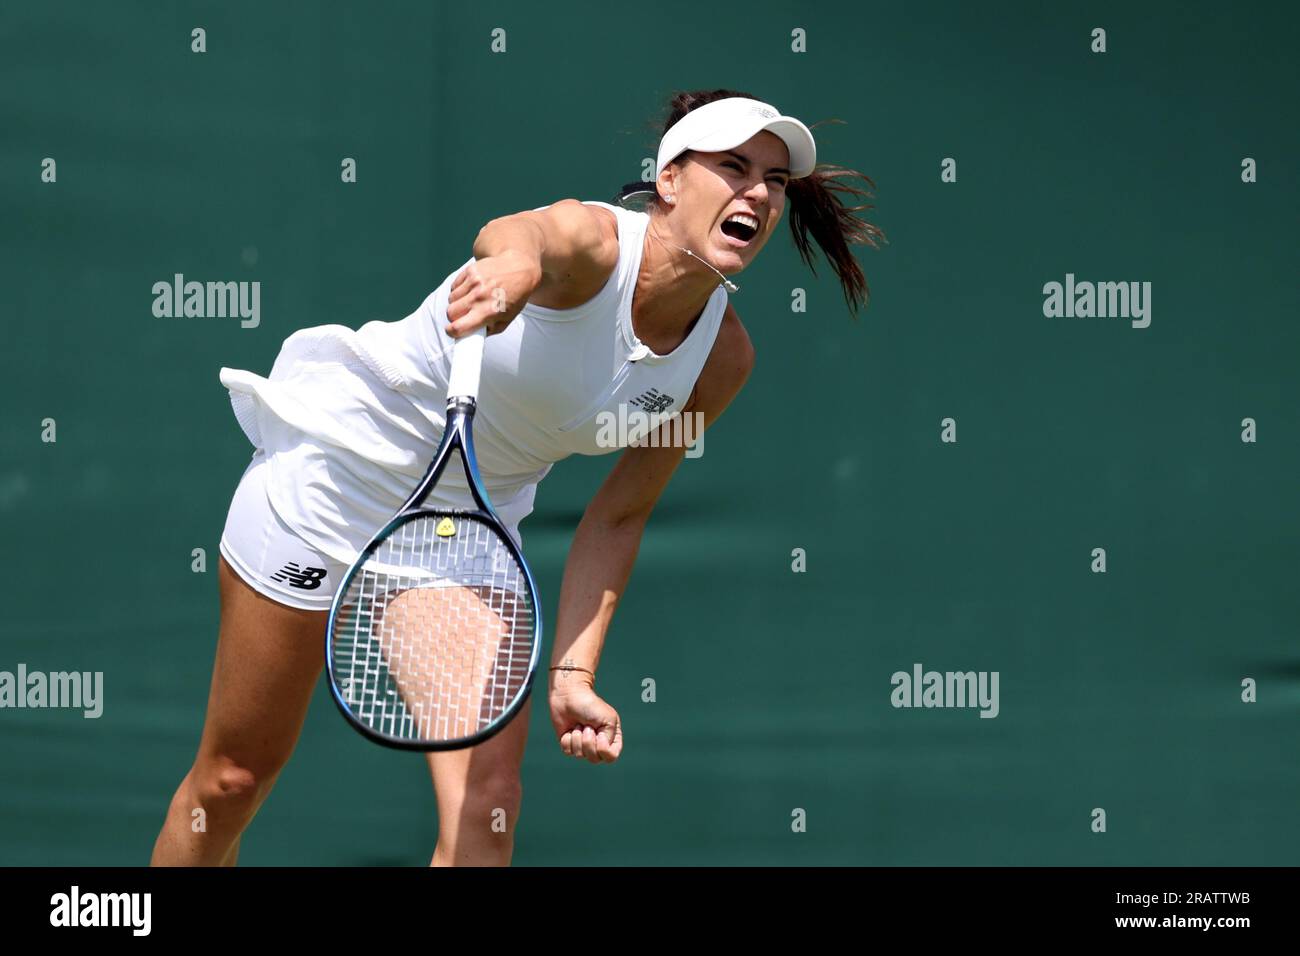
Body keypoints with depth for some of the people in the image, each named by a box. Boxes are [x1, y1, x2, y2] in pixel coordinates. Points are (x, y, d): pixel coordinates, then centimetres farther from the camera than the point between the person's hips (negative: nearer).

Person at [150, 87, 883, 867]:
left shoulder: (724, 357, -8)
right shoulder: (594, 243, -26)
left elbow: (619, 514, 1)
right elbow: (524, 233, -52)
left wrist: (572, 672, -8)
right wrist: (512, 262, -76)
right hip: (339, 463, -5)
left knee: (487, 799, -11)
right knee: (237, 774, 3)